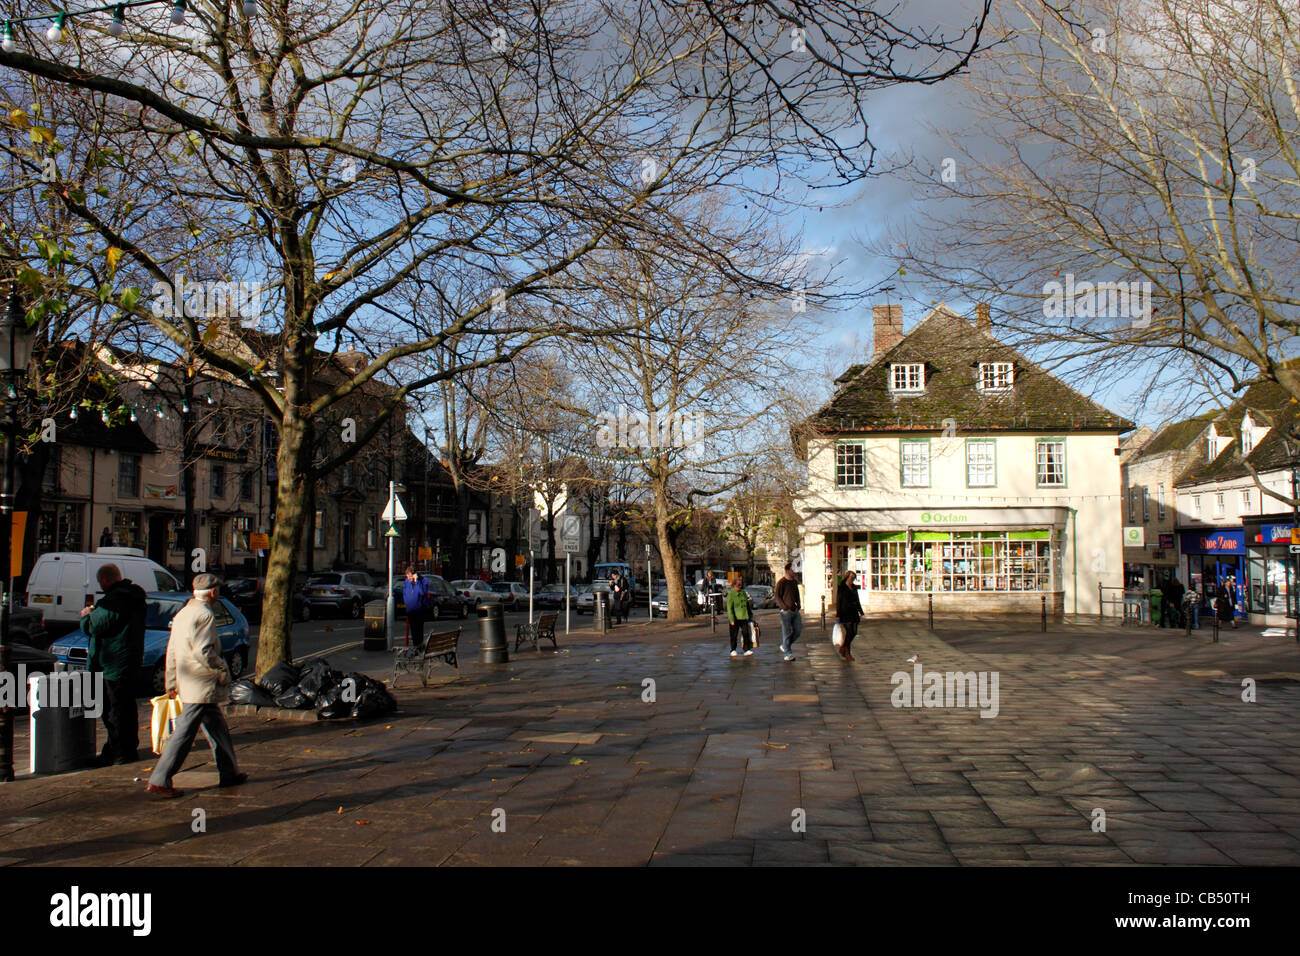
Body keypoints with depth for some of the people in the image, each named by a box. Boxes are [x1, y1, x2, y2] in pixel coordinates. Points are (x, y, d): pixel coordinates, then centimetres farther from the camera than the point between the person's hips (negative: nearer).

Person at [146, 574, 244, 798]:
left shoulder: (182, 614, 14)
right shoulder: (205, 615, -16)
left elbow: (172, 651, 18)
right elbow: (204, 652, -23)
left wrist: (172, 683, 22)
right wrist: (222, 670, -10)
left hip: (188, 684, 10)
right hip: (202, 687, -10)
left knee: (217, 728, 17)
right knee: (184, 733, -6)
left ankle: (229, 773, 24)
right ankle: (159, 781, -3)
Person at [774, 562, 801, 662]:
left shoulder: (794, 582, 14)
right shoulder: (781, 583, -8)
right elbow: (778, 597, -9)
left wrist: (798, 605, 8)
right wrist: (785, 608, -15)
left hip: (795, 610, 7)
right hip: (786, 611, -7)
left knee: (798, 629, 4)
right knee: (787, 632, -3)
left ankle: (785, 646, 22)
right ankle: (788, 654, 3)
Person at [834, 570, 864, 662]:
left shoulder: (854, 588, 13)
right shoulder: (841, 588, -5)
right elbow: (838, 602, -7)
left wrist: (861, 612, 16)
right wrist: (838, 615, -11)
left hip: (854, 612, 6)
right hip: (845, 612, -6)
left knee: (854, 632, 4)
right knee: (849, 632, -10)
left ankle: (843, 648, 23)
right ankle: (847, 653, 1)